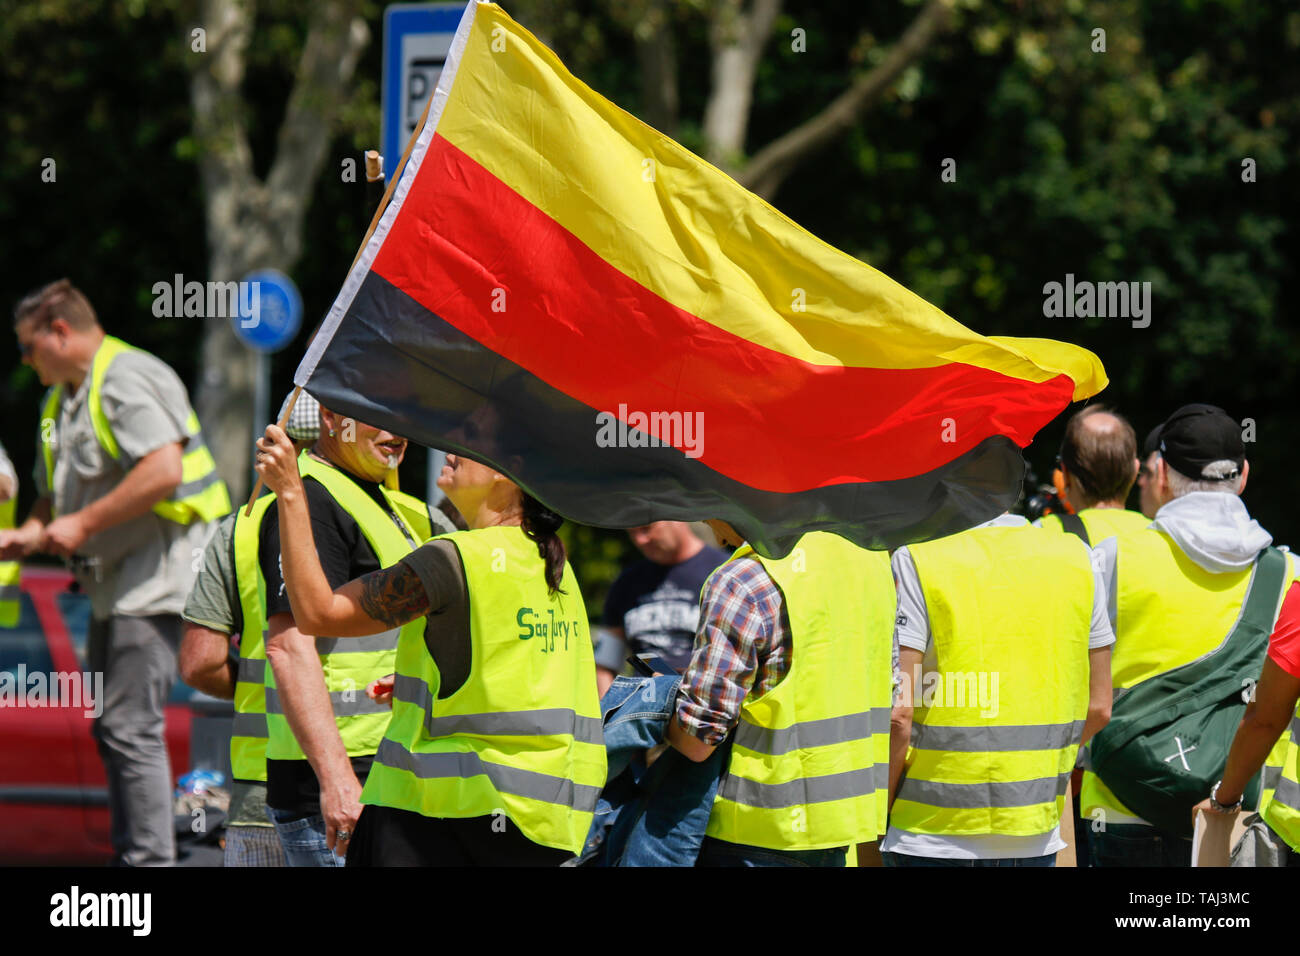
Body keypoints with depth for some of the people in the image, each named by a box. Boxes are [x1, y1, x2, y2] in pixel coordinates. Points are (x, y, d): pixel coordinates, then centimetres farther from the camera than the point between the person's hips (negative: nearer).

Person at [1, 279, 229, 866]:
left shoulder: (128, 379, -14)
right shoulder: (62, 398, 18)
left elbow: (164, 471, -26)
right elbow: (59, 491, 29)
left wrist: (84, 524, -20)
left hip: (158, 571, -11)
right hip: (114, 584, 11)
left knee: (130, 725, -14)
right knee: (112, 727, 12)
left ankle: (150, 861, -13)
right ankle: (129, 853, 19)